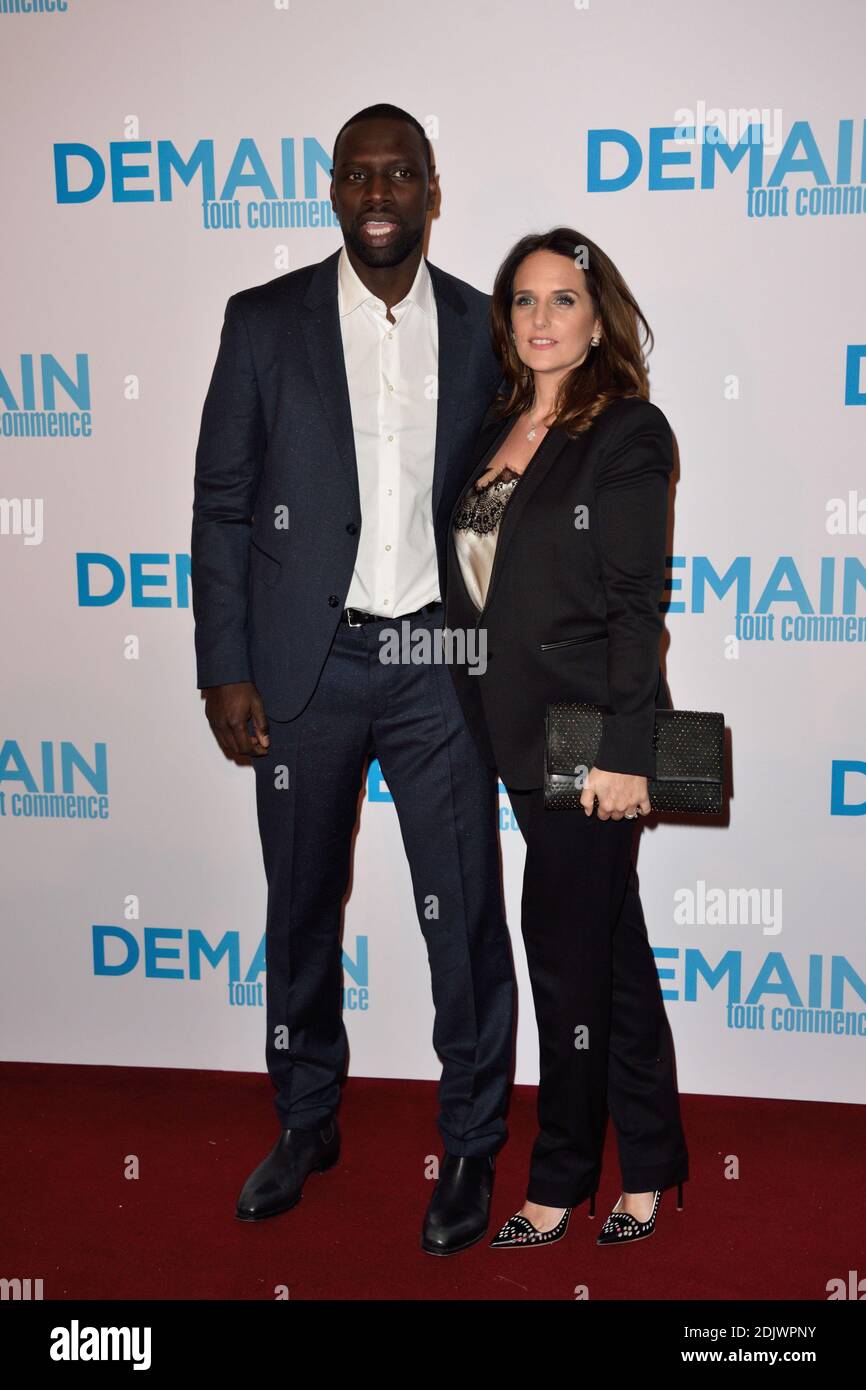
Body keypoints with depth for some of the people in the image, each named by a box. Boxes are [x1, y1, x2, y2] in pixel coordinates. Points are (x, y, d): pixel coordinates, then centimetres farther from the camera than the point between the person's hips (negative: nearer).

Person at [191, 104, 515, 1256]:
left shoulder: (484, 329, 5)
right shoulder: (264, 322, 2)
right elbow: (221, 505, 1)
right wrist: (225, 671, -4)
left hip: (440, 662, 0)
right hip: (306, 665, 0)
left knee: (465, 914, 3)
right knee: (302, 906, 13)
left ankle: (472, 1145, 22)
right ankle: (306, 1123, 33)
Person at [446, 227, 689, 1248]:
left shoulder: (629, 430, -8)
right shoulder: (497, 429, 12)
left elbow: (637, 601, -14)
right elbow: (478, 585, 12)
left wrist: (624, 750, -19)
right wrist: (478, 720, 9)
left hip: (584, 738, -7)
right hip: (515, 730, 7)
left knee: (570, 952, 3)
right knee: (613, 951, 14)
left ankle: (560, 1182, 21)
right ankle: (647, 1167, 28)